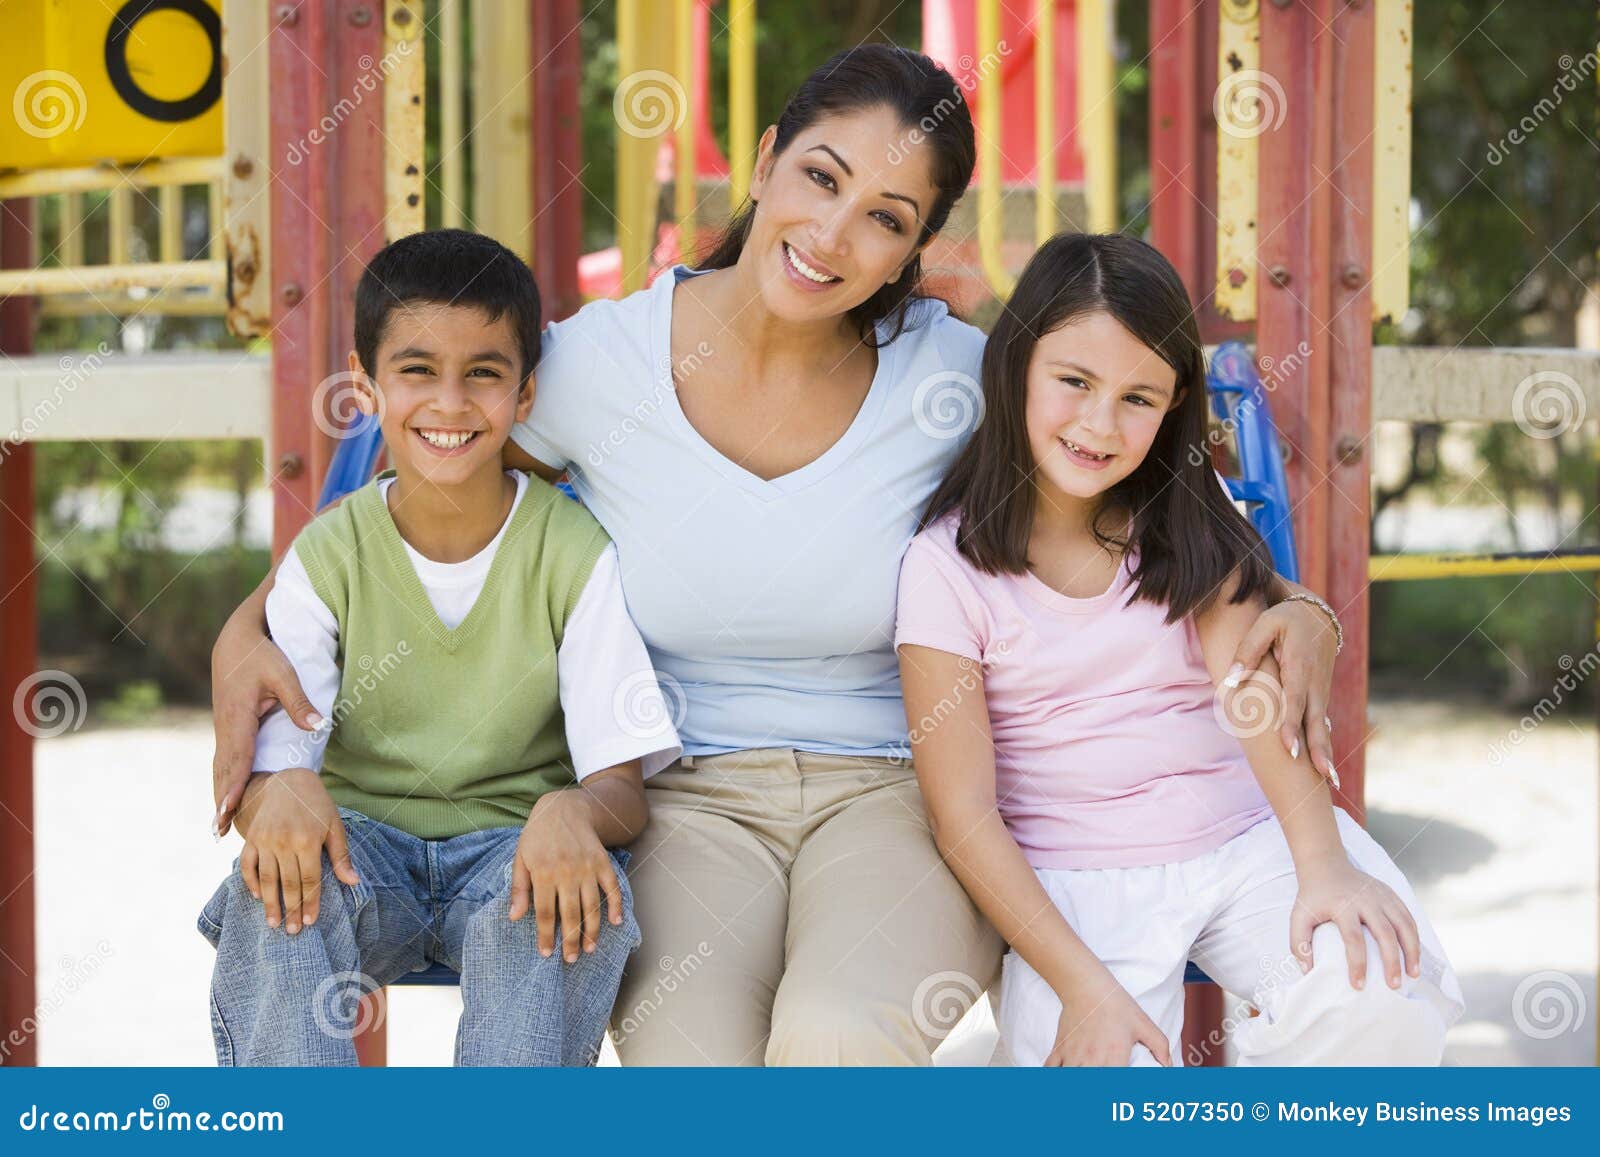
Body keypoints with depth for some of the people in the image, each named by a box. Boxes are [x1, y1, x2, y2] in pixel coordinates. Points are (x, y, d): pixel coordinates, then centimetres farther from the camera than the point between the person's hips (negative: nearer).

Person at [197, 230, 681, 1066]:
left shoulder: (576, 554, -3)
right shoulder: (327, 557, 1)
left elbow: (623, 786, -10)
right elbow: (266, 759, -7)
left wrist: (574, 812, -35)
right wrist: (280, 791, -33)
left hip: (512, 843, -1)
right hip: (363, 845, 1)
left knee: (579, 893, -34)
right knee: (274, 889, -31)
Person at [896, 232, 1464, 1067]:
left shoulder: (1191, 529, 8)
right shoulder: (947, 567, -5)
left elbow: (1253, 687, -8)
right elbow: (965, 815, -8)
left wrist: (1323, 864, -25)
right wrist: (1082, 986, -19)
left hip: (1247, 840, 3)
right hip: (1074, 882, -3)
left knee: (1382, 1003, -24)